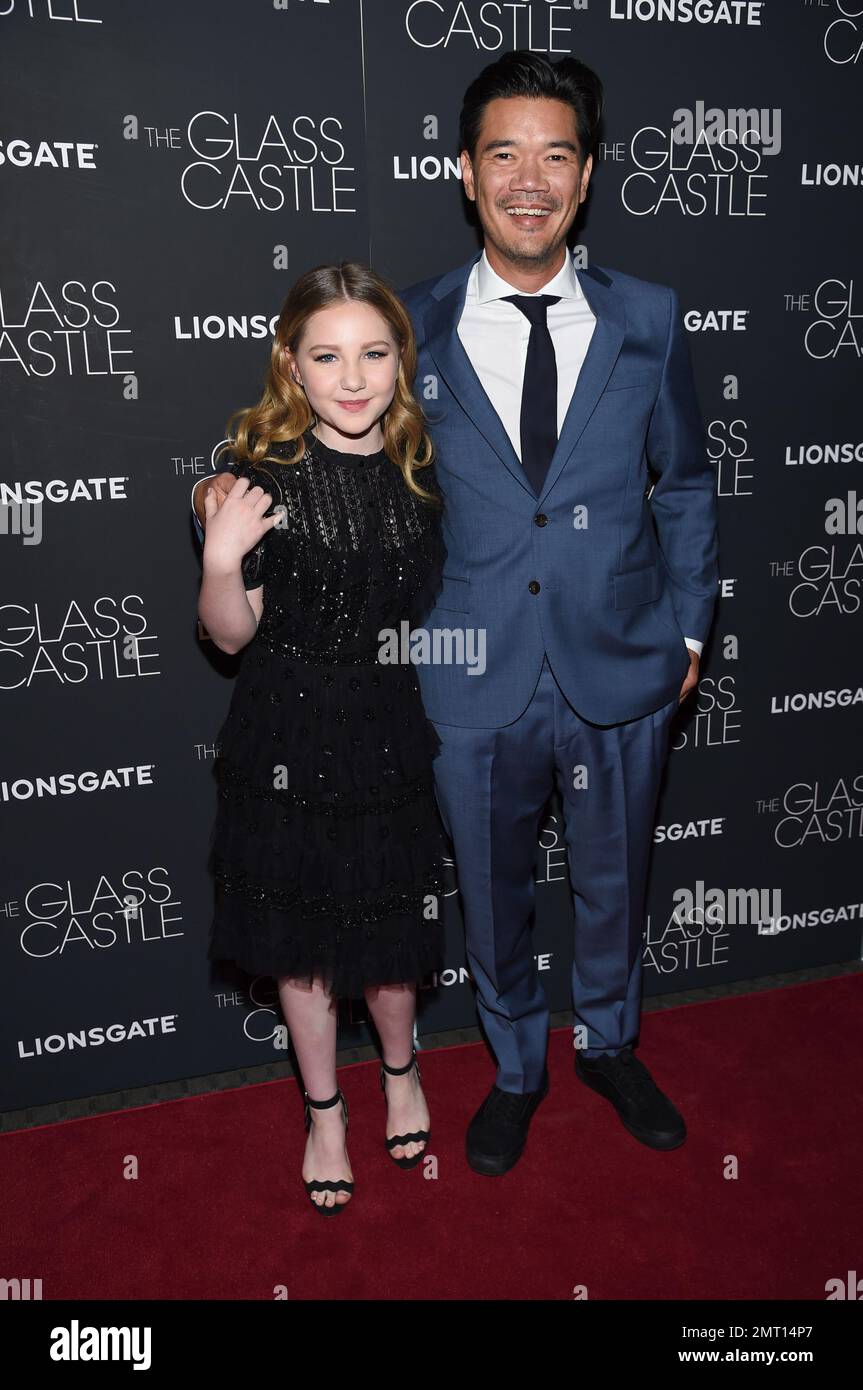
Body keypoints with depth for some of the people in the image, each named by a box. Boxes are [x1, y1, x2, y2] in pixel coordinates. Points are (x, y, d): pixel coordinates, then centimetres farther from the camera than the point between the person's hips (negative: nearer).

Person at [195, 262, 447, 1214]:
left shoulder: (421, 467, -2)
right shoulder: (262, 473, -12)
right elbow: (232, 634, -9)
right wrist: (221, 559, -25)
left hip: (392, 734, 2)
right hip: (290, 742, -2)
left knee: (391, 934, 16)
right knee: (303, 940, 15)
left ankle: (399, 1069, 48)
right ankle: (324, 1109, 40)